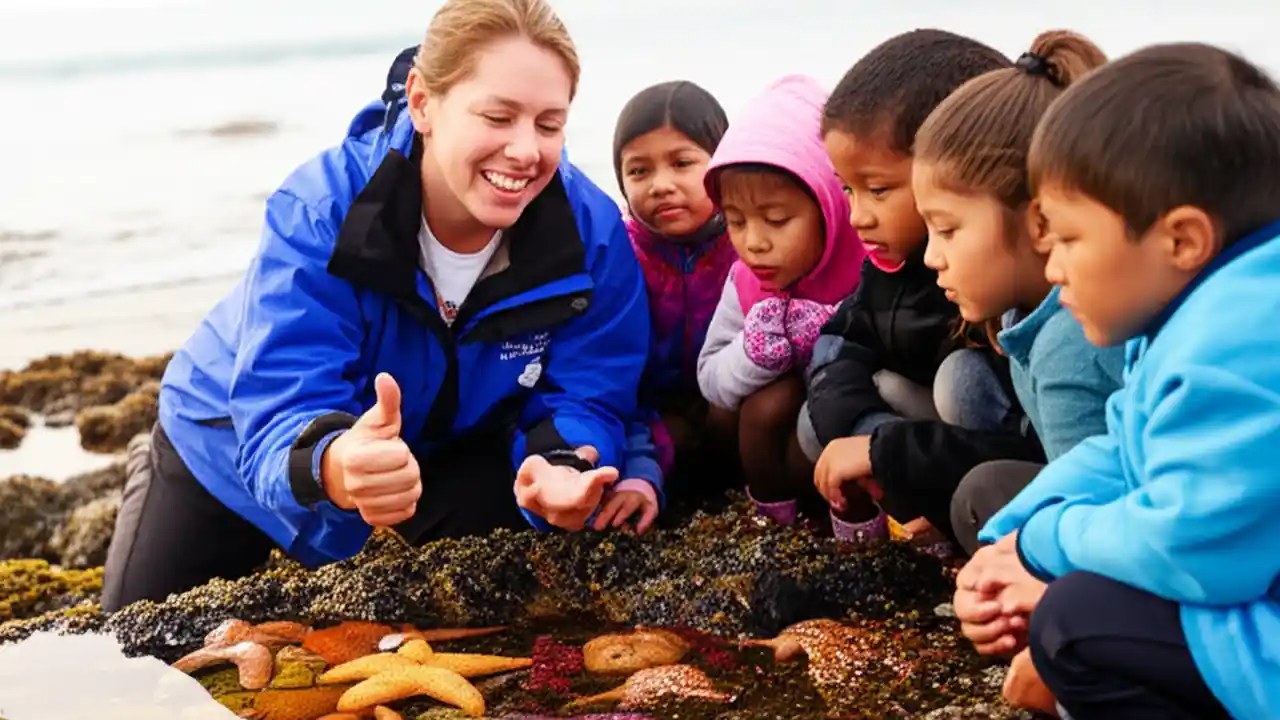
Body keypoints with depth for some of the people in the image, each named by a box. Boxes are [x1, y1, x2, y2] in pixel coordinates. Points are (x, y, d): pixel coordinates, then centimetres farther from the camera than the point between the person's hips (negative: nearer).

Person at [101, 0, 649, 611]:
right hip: (235, 441, -1)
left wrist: (560, 466, -50)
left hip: (436, 455, 2)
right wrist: (335, 467, -68)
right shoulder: (320, 212, -36)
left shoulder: (590, 230, -28)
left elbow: (584, 398, -24)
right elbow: (280, 421, -43)